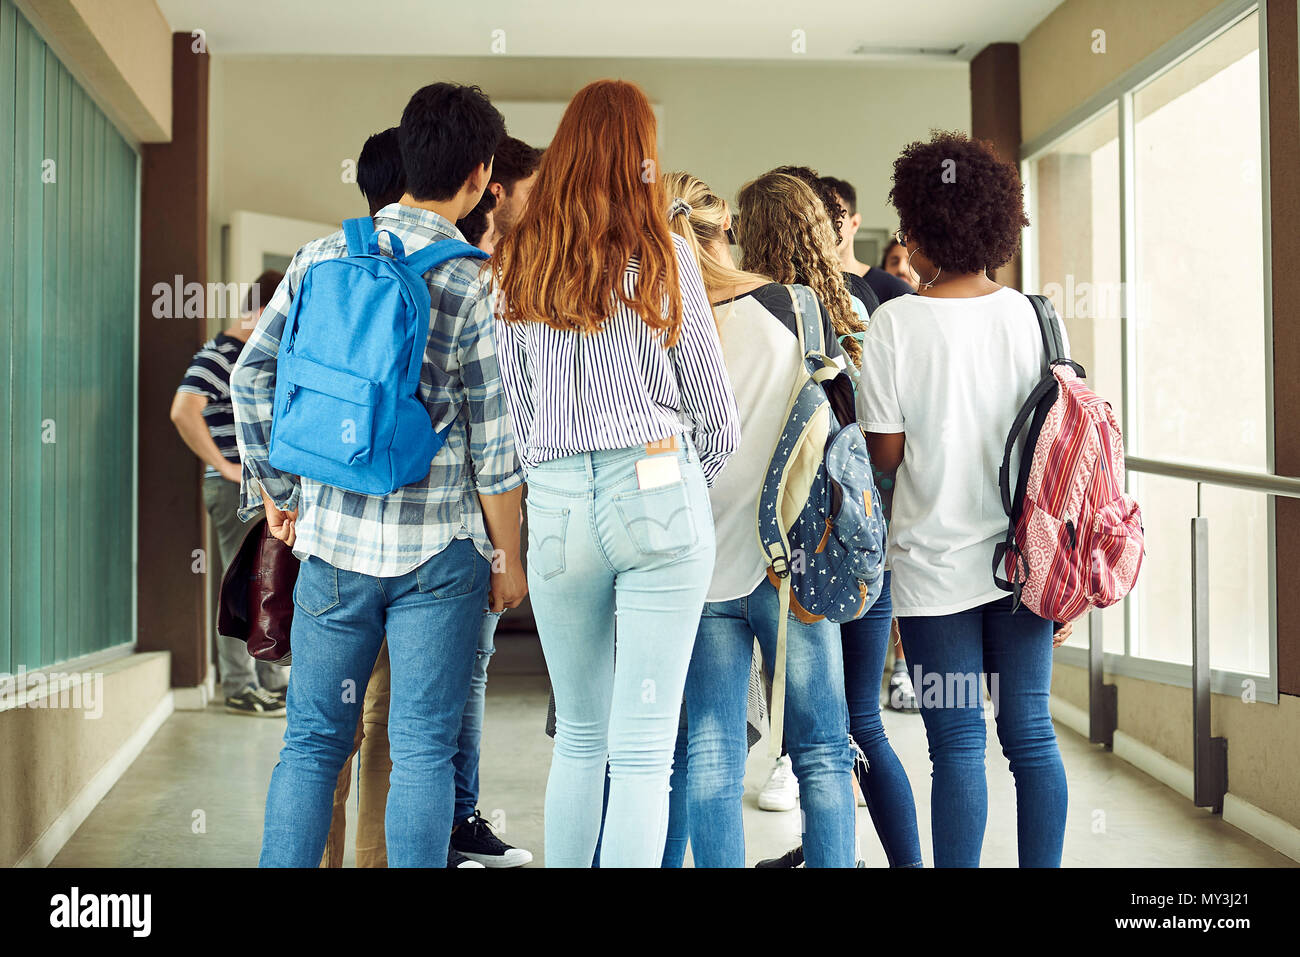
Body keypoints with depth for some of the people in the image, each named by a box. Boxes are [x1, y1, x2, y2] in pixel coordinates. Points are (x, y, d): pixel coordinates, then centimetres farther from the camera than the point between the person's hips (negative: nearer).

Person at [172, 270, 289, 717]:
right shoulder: (217, 357, -13)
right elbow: (183, 411, -28)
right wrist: (223, 466, -23)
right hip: (236, 489, -10)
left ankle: (270, 679, 25)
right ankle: (238, 688, 3)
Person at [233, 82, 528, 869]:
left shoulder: (322, 256, 2)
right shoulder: (476, 287, -8)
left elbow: (253, 376, 4)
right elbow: (494, 446, -7)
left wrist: (277, 493, 16)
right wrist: (508, 560, 4)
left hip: (333, 537, 3)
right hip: (438, 546, -3)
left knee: (313, 739, 12)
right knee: (423, 750, 5)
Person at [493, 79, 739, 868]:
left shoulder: (518, 262, 7)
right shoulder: (663, 255, 0)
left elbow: (517, 407, 10)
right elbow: (714, 407, 5)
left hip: (557, 504, 3)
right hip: (661, 491, -3)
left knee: (578, 737, 17)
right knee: (643, 747, -1)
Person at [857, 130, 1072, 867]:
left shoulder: (898, 322, -9)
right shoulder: (1029, 314, 1)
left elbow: (886, 453, -7)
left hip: (937, 564, -4)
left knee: (959, 745, 2)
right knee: (1031, 733, 10)